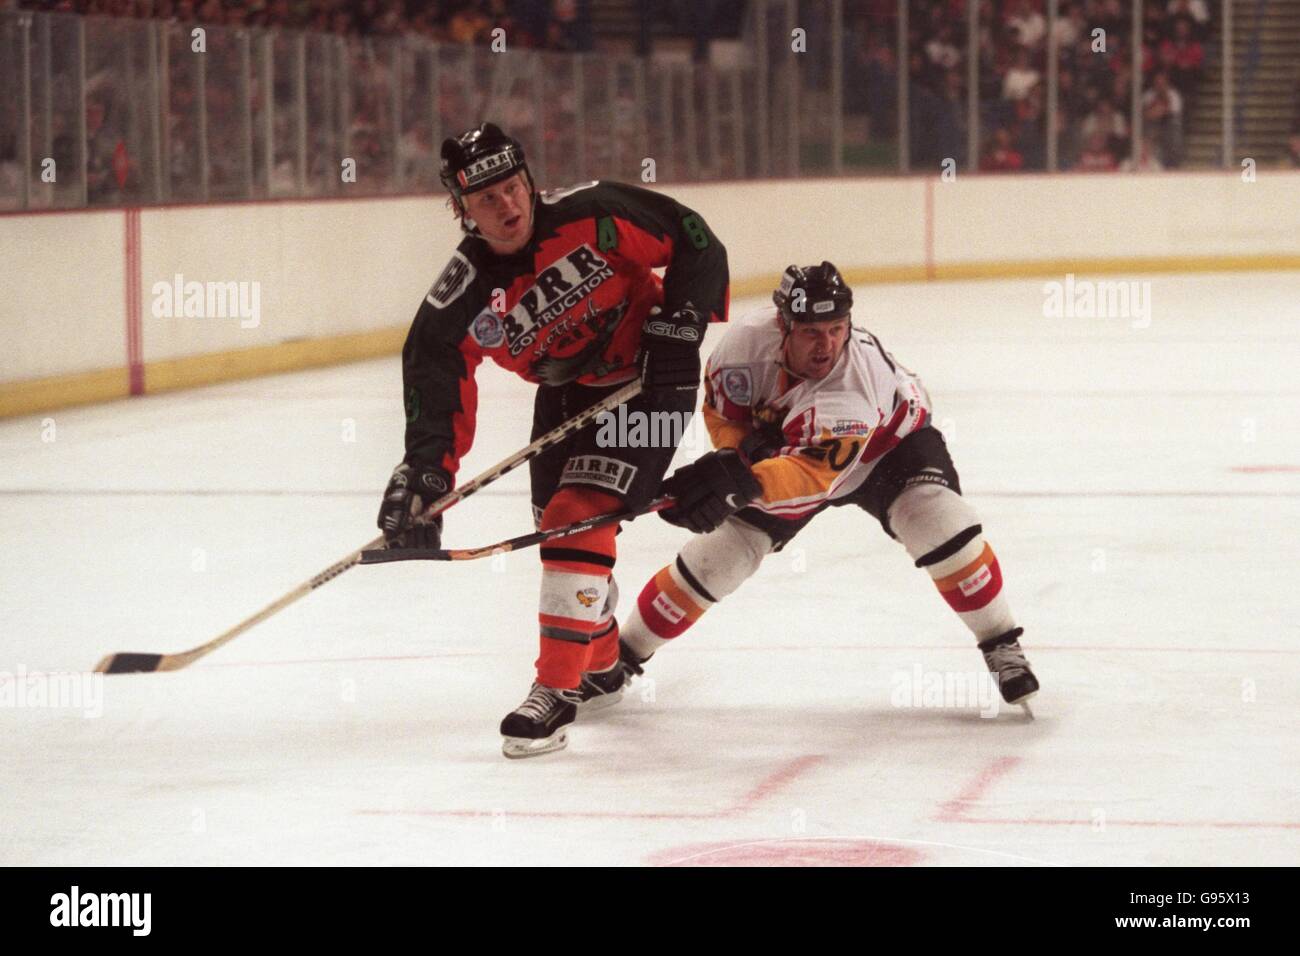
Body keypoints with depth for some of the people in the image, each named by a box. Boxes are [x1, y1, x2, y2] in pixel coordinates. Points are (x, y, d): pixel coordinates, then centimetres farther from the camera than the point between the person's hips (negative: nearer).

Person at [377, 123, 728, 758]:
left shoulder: (591, 216, -26)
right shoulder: (462, 296, -18)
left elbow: (696, 243, -17)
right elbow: (434, 371, -20)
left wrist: (679, 326, -20)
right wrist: (425, 472, -32)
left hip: (644, 380, -6)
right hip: (565, 392, 6)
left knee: (580, 516, -19)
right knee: (556, 524, 13)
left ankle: (558, 692, -18)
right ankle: (602, 659, 41)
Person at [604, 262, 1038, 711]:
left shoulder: (859, 375, -44)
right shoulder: (748, 339, -31)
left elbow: (814, 474, -55)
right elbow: (720, 408, -9)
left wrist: (743, 479, -71)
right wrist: (740, 453, -29)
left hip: (886, 442, -3)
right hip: (781, 446, 3)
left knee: (939, 520, -28)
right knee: (719, 553, -4)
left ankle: (1002, 646, -11)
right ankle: (627, 649, 16)